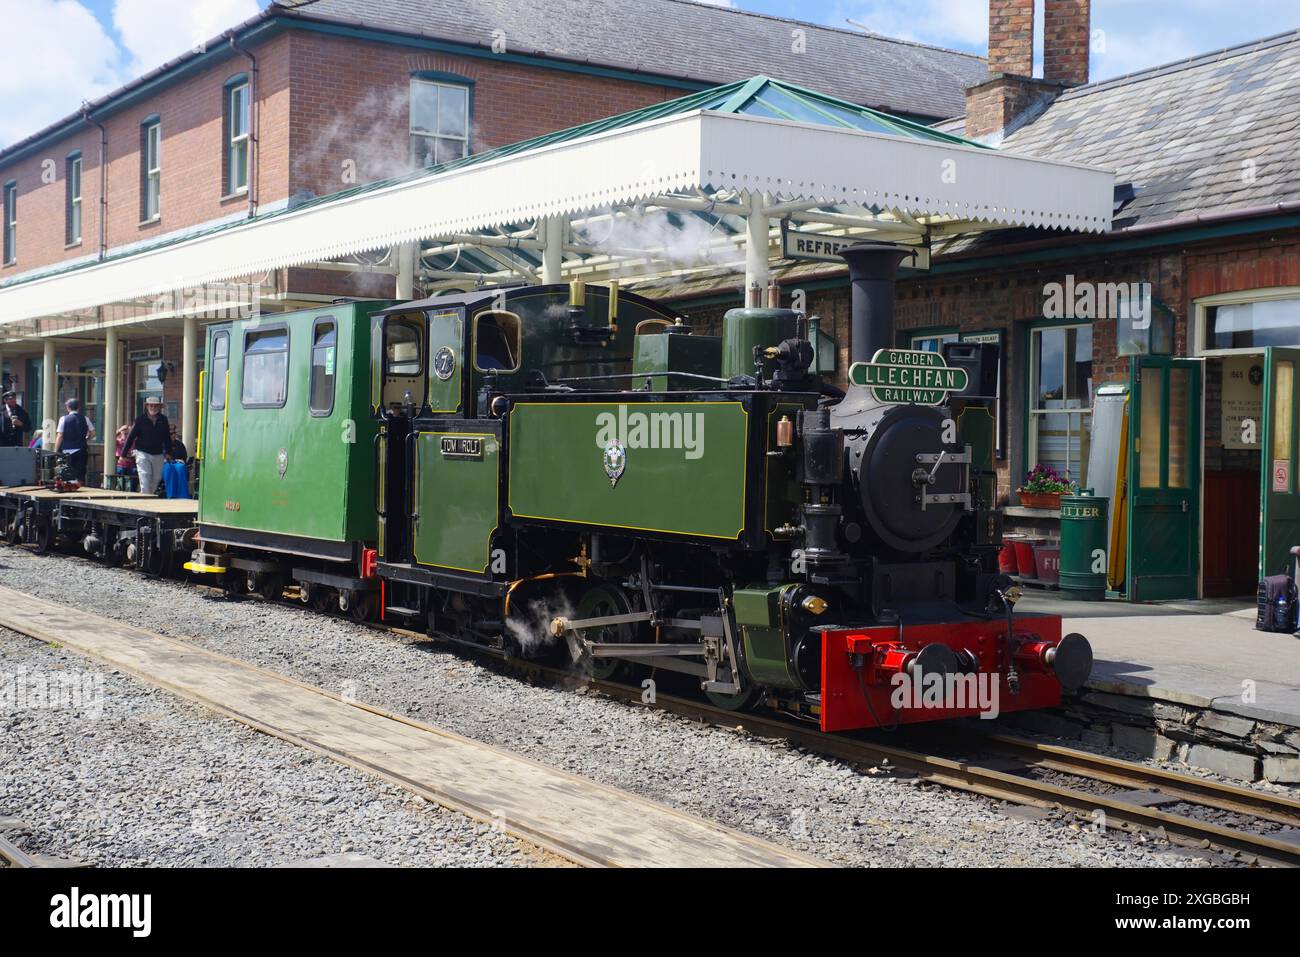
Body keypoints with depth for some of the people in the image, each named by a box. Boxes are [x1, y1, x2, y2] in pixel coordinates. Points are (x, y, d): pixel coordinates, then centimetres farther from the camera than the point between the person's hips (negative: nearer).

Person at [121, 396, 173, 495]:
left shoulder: (163, 420, 6)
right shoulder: (141, 420, -3)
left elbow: (167, 438, 13)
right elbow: (130, 437, -1)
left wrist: (168, 453, 7)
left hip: (158, 454, 4)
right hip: (143, 453, -4)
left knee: (157, 478, 8)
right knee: (145, 477, -11)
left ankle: (151, 495, 24)